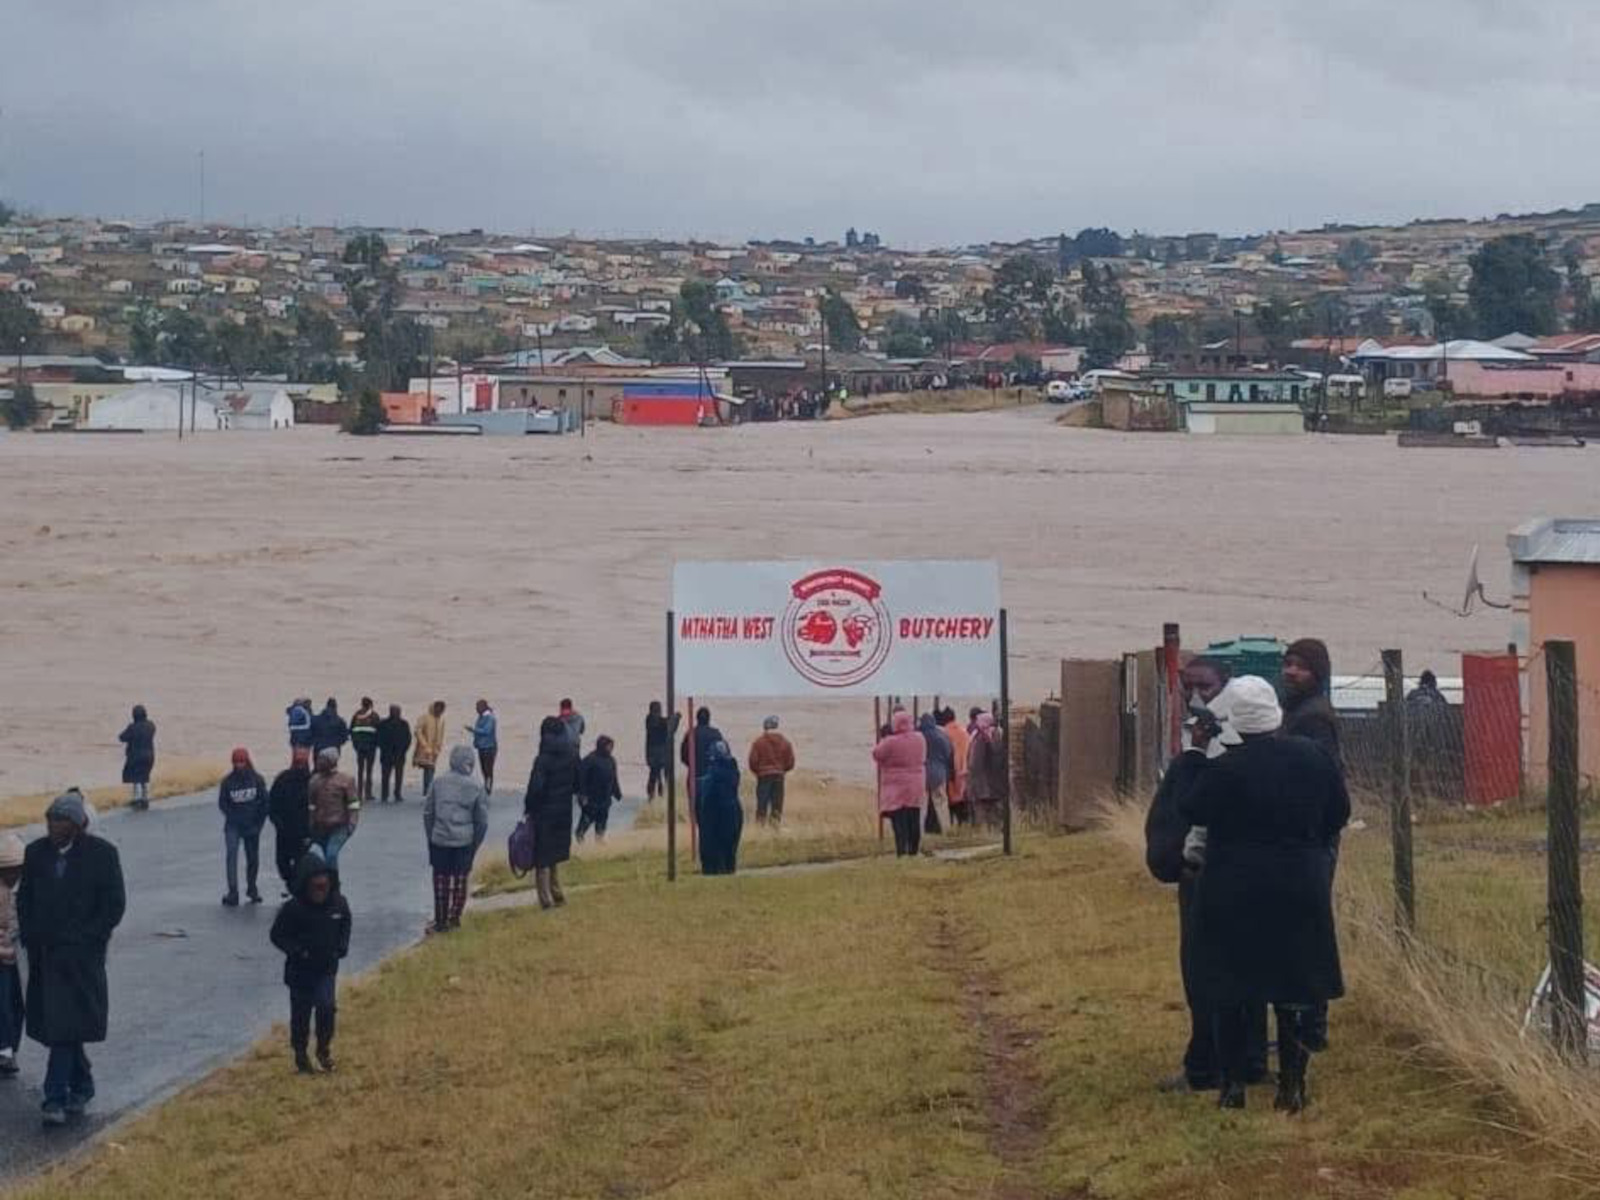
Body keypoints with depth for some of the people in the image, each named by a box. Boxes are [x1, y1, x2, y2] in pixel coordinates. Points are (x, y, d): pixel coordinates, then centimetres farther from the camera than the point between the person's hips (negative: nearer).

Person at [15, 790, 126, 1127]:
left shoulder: (101, 853, -6)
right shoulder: (36, 853, 6)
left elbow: (114, 904, -5)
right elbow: (24, 899, 14)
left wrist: (85, 940, -10)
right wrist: (30, 939, 2)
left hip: (82, 955, -5)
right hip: (44, 954, 5)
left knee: (66, 1026, -12)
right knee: (54, 1024, 10)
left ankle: (56, 1098, -12)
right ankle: (81, 1086, 27)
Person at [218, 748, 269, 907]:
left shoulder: (257, 780, -3)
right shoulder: (228, 781, -4)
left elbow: (265, 803, 1)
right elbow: (222, 803, 3)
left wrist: (258, 824, -3)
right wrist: (233, 818, -6)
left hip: (252, 826, 1)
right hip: (233, 826, -1)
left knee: (253, 858, 11)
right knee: (231, 855, -16)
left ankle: (252, 888, 33)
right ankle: (232, 893, -18)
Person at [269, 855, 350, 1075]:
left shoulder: (339, 904, -6)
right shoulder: (293, 908, -17)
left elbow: (345, 927, 13)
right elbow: (277, 935, -8)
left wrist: (342, 946, -3)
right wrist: (297, 951, -19)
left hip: (327, 968, 2)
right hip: (300, 970, -2)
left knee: (327, 1006, -14)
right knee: (301, 1013, 7)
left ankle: (324, 1048, 7)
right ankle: (301, 1056, 24)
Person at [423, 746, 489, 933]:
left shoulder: (438, 783, -3)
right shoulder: (476, 788, -6)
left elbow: (427, 813, 2)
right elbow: (482, 821, -1)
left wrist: (430, 836, 14)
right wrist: (475, 844, 11)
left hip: (439, 840, 1)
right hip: (464, 841, -1)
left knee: (441, 880, 10)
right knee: (460, 879, 12)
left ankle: (441, 920, 14)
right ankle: (454, 917, 13)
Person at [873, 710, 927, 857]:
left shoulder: (891, 742, -19)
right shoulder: (920, 739, 0)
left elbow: (877, 754, -5)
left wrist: (881, 742, 9)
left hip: (896, 788, -5)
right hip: (916, 787, 5)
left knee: (899, 822, -4)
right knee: (914, 820, 12)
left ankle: (902, 851, -9)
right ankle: (914, 850, 18)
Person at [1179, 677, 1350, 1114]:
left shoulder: (1226, 769, -17)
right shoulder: (1312, 757, -4)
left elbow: (1190, 811, -3)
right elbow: (1339, 812, 8)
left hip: (1235, 895, -3)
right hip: (1301, 890, 3)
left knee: (1231, 993, 8)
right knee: (1294, 991, 11)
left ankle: (1233, 1085, 10)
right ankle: (1292, 1086, 9)